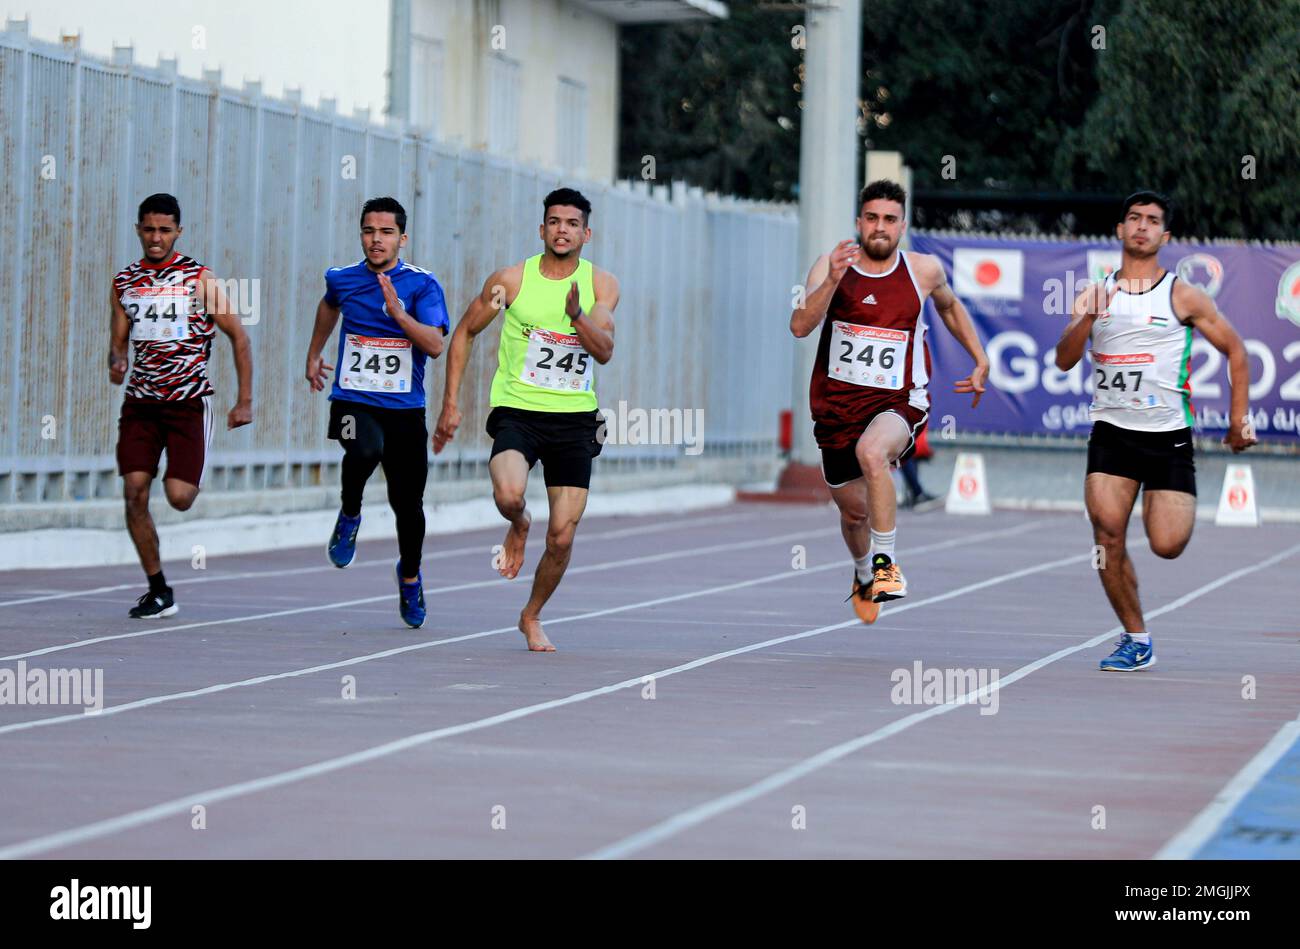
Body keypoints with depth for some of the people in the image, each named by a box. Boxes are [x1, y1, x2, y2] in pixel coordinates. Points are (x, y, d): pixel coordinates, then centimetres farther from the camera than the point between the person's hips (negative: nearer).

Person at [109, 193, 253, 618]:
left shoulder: (199, 279, -3)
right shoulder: (124, 282, 8)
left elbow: (238, 337, 0)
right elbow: (118, 339, 15)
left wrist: (244, 401, -4)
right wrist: (116, 362, -10)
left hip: (189, 402, -3)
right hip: (140, 402, 3)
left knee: (178, 496, -13)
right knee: (134, 494, -8)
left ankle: (193, 481, 27)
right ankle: (158, 591, 4)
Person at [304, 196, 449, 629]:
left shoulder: (422, 285, -5)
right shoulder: (343, 279, 4)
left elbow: (435, 345, -17)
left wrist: (398, 312, -28)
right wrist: (313, 355, 35)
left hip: (404, 408, 0)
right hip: (353, 399, 0)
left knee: (407, 504, 5)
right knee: (366, 451, -35)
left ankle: (409, 573, 34)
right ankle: (349, 516, -4)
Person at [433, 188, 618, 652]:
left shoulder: (601, 284, 1)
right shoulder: (511, 279, -2)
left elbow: (605, 351, -11)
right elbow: (464, 333, 10)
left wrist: (577, 316, -30)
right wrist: (450, 403, 6)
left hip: (575, 419, 1)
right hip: (517, 410, -1)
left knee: (562, 538, 0)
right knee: (508, 495, -31)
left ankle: (532, 616, 26)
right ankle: (519, 526, 8)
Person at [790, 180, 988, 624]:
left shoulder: (923, 269, -1)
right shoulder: (831, 265, -5)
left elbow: (949, 306, 22)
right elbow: (800, 326, -19)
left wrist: (981, 360, 19)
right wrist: (832, 281, -32)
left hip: (898, 401, -2)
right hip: (838, 403, 2)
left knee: (871, 451, -37)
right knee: (853, 510, 16)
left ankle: (885, 561, -23)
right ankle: (863, 575, 50)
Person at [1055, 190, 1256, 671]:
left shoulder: (1184, 296, -1)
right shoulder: (1094, 295, 6)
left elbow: (1235, 350, 7)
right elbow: (1064, 361, -3)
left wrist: (1240, 419, 3)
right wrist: (1087, 319, -20)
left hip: (1168, 435, -2)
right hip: (1112, 431, 2)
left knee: (1166, 546, -10)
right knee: (1108, 534, -13)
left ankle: (1183, 509, 28)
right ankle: (1136, 640, 2)